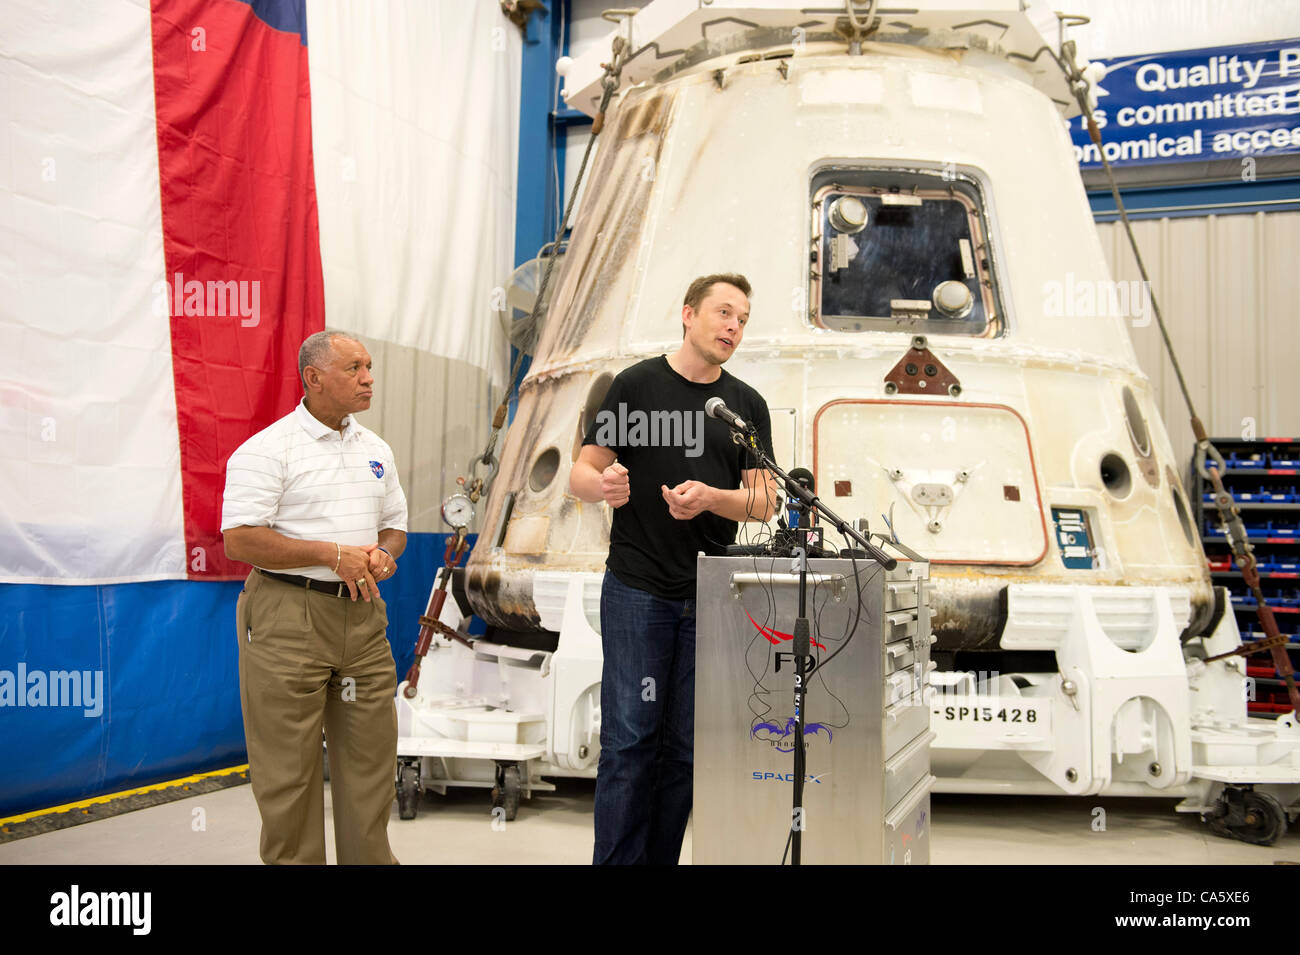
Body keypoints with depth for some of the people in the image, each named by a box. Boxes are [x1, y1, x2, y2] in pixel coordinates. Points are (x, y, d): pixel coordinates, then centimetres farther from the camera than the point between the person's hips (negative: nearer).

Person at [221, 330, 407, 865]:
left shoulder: (376, 450, 14)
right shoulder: (267, 449, -7)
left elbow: (394, 524, 22)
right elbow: (240, 539, -14)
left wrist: (382, 554, -2)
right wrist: (333, 554, -17)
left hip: (363, 614, 6)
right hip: (288, 617, -6)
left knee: (370, 754, 11)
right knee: (288, 766, 1)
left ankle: (370, 857, 23)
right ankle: (292, 859, 15)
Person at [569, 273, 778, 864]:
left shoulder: (748, 405, 11)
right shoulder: (636, 385, 2)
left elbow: (763, 502, 6)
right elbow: (581, 473, 1)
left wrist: (709, 497, -14)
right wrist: (604, 484, -22)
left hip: (710, 594, 3)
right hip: (638, 590, -3)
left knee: (687, 746, 7)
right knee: (630, 738, -4)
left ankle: (663, 857, 18)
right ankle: (617, 858, 5)